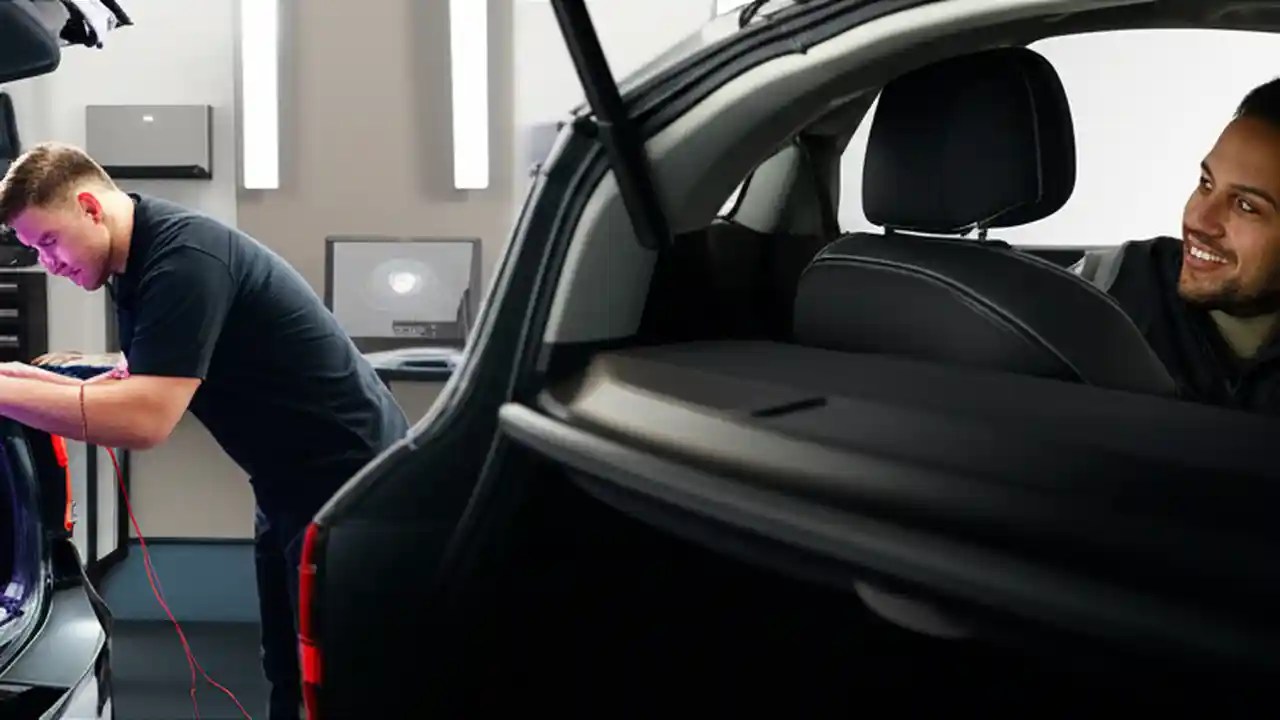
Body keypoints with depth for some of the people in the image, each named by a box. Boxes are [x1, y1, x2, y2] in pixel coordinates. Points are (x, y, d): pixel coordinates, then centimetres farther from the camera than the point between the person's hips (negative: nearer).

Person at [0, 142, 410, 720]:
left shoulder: (184, 258, -24)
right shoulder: (137, 267, 8)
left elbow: (144, 419, -31)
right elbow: (139, 390, 14)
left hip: (352, 483, -10)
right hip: (291, 488, 10)